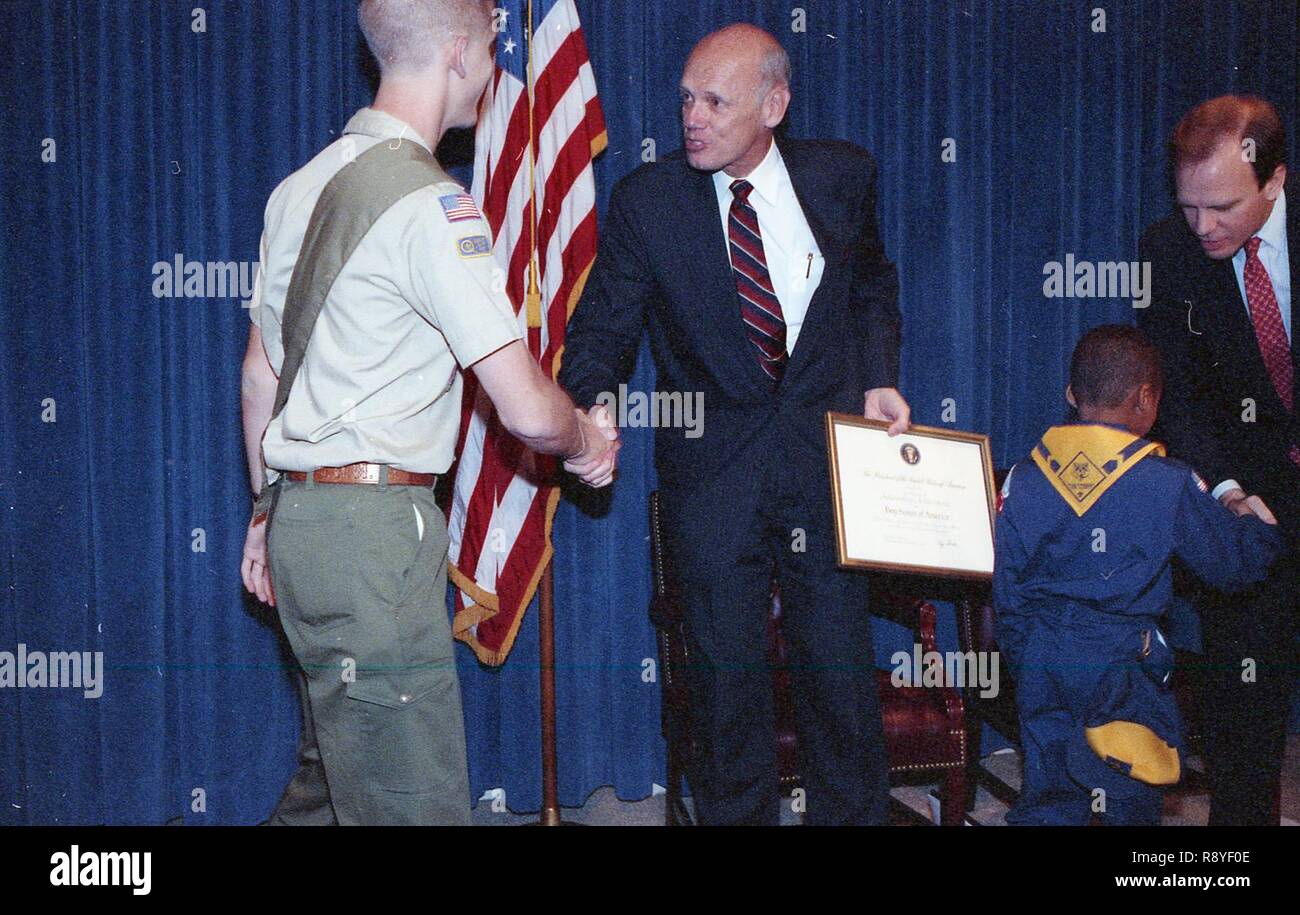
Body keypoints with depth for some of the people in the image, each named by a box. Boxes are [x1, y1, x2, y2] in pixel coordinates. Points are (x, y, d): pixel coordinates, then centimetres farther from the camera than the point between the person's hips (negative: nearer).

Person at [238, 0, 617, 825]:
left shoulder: (302, 186, 13)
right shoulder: (431, 203, -13)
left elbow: (260, 374, 20)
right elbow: (527, 409, -16)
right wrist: (585, 441, 5)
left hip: (301, 517, 10)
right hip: (375, 524, -10)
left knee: (333, 774, 21)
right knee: (415, 802, -6)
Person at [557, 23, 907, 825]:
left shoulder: (842, 175, 0)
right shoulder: (646, 201, -6)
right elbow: (604, 327, -5)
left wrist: (878, 378, 2)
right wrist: (591, 406, -25)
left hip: (826, 453, 1)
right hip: (712, 465, -1)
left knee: (840, 663, 6)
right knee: (726, 673, 7)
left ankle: (854, 813, 25)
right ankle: (737, 811, 25)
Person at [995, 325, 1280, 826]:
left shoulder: (1024, 478, 0)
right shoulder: (1170, 483, -9)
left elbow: (1006, 583, 5)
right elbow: (1233, 562, 1)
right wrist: (1261, 526, 22)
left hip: (1041, 658, 3)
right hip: (1121, 661, -3)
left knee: (1046, 799, 10)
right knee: (1132, 801, 11)